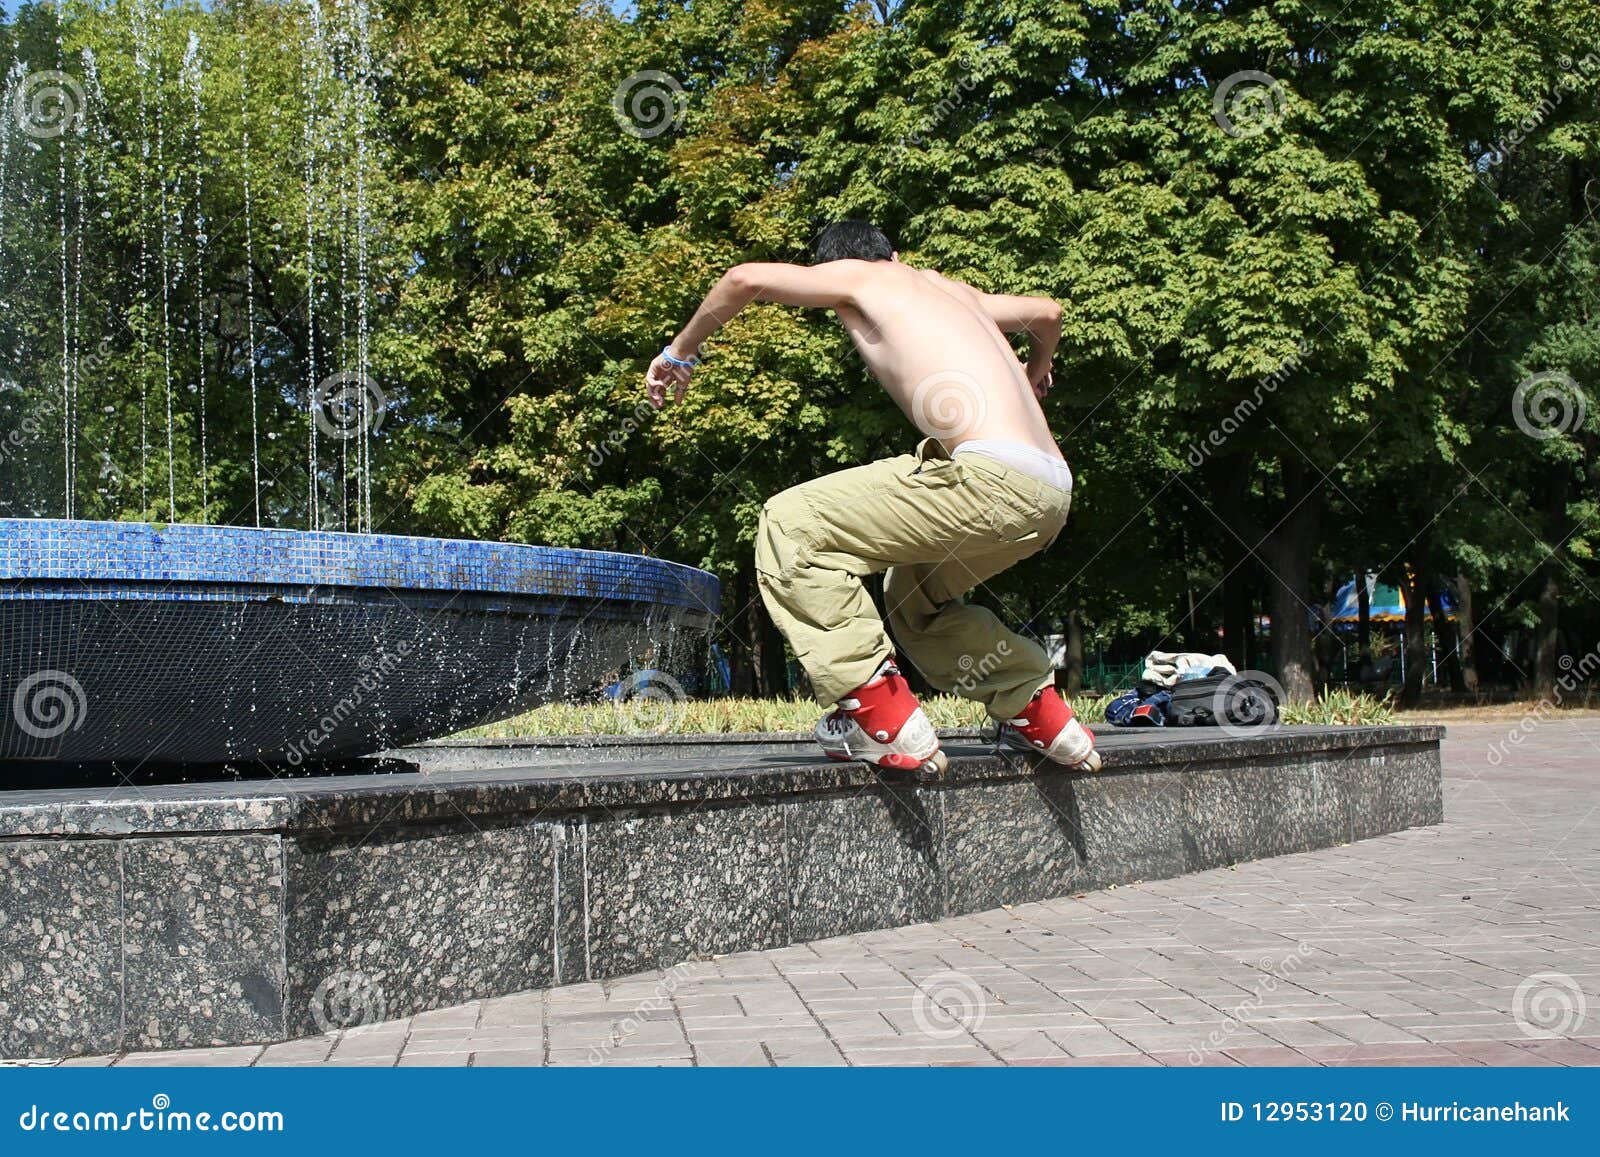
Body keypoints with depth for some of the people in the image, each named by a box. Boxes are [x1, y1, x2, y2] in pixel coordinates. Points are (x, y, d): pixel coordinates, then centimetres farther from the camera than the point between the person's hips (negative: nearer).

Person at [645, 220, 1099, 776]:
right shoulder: (953, 289, 31)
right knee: (915, 596, 31)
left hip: (995, 478, -9)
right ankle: (1044, 721, 27)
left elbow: (746, 278, -1)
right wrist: (1037, 367, 69)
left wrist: (680, 351, 17)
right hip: (1051, 492, 9)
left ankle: (883, 719, -7)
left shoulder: (855, 276, 11)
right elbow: (1047, 312, 46)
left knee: (789, 526, -2)